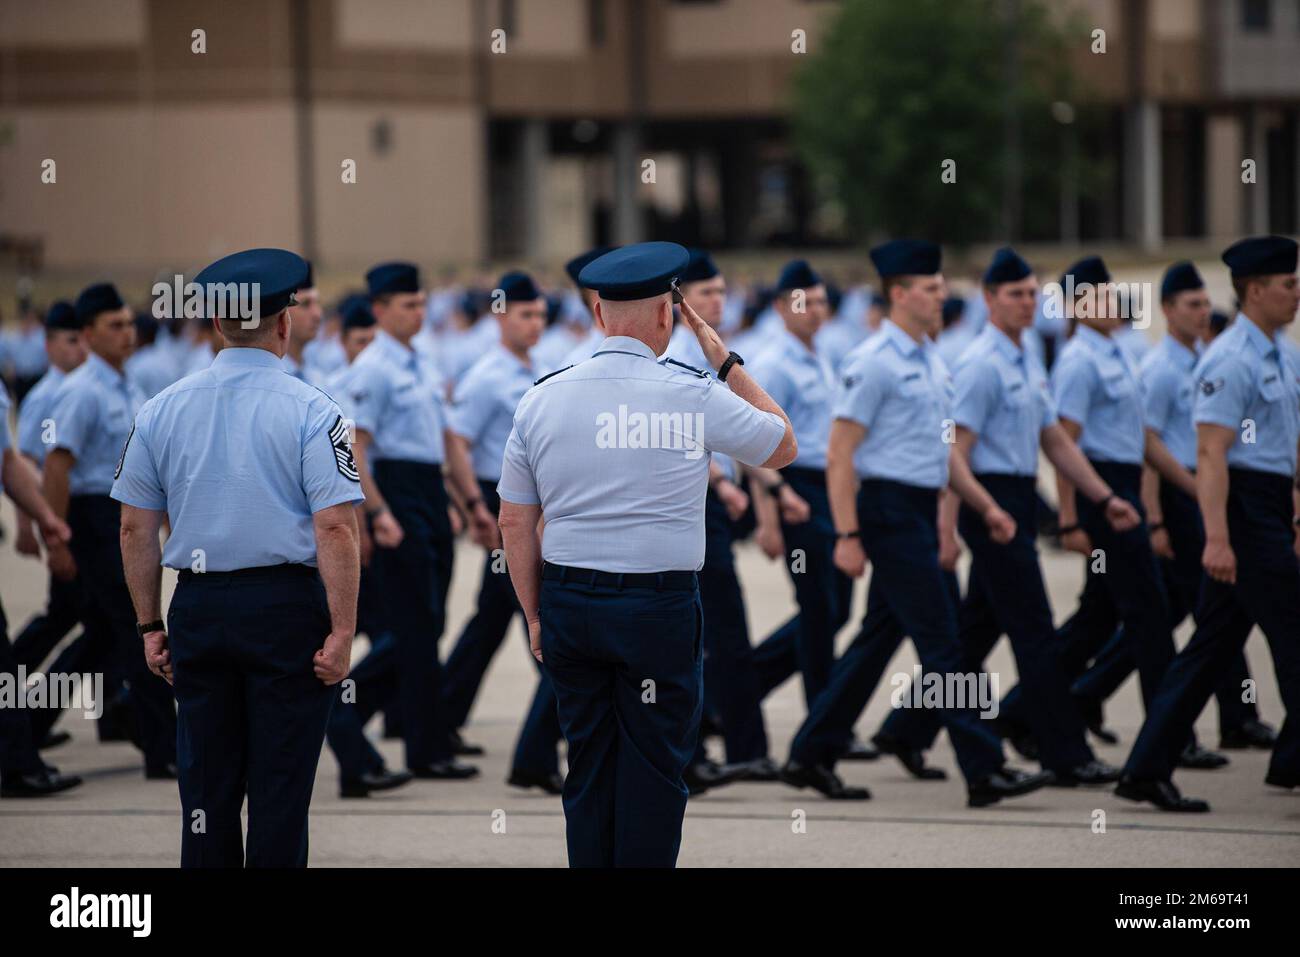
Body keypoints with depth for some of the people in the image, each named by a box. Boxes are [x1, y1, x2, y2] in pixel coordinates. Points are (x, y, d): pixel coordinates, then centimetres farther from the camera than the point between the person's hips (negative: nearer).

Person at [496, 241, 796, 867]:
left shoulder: (541, 399, 2)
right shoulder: (694, 396, -7)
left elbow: (515, 523, 6)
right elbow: (783, 447, 9)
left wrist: (536, 616, 16)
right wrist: (726, 361, 12)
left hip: (568, 603, 4)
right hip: (660, 605, -4)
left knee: (588, 766, 12)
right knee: (654, 773, 2)